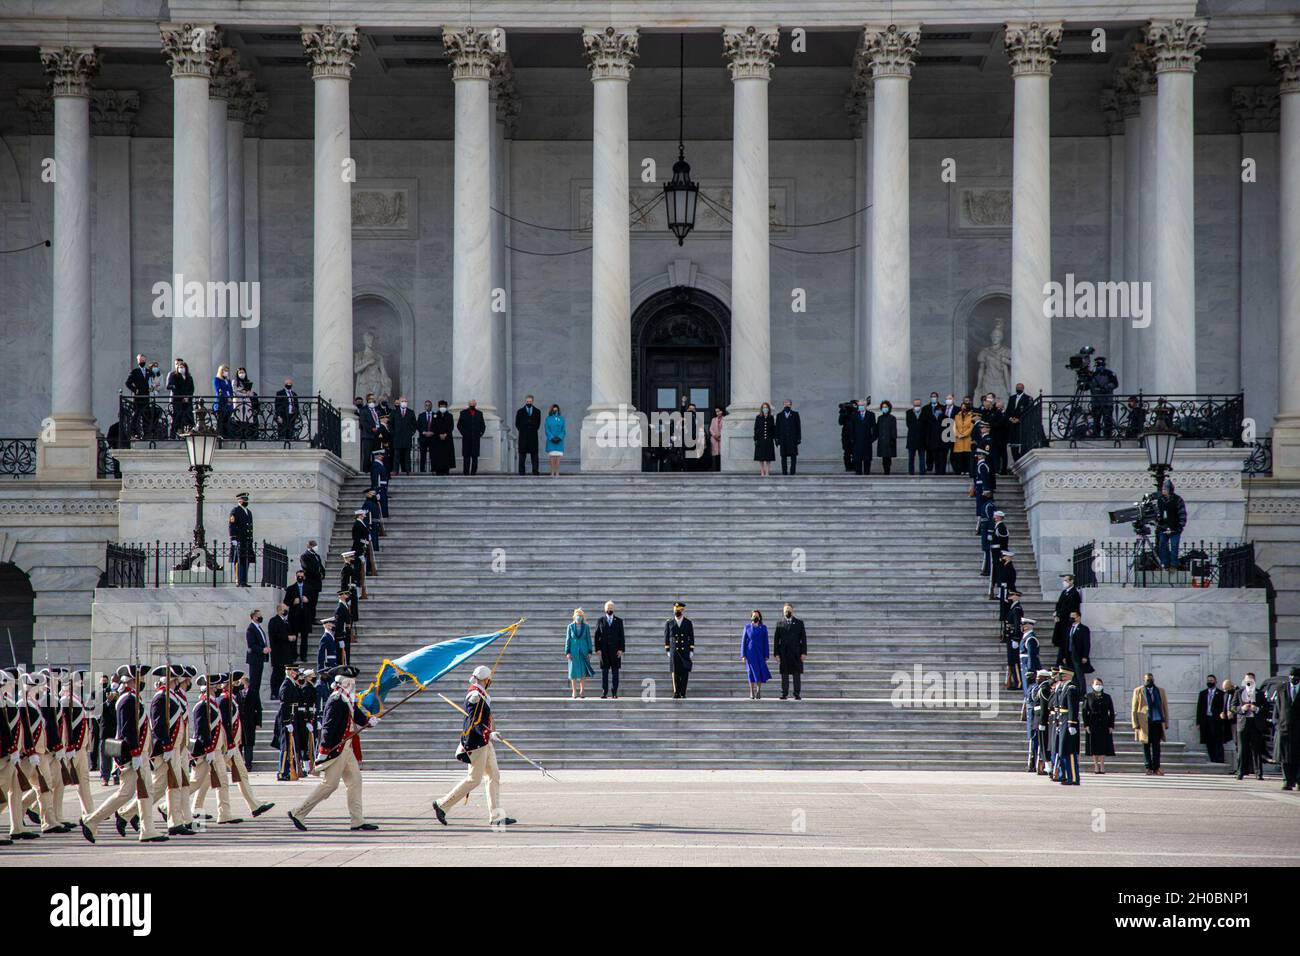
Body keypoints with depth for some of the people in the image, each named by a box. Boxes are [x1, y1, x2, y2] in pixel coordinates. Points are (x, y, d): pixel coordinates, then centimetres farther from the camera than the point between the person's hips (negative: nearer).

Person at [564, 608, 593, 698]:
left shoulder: (586, 627, 2)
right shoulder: (570, 626, 1)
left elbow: (589, 639, 4)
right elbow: (568, 639, 2)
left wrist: (590, 652, -2)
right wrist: (567, 652, -5)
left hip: (583, 651, 0)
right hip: (573, 651, 0)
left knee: (584, 671, -5)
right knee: (574, 671, 1)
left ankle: (582, 690, 4)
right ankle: (574, 692, 5)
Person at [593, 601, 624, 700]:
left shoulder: (619, 621, 7)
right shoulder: (600, 620, 6)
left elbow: (621, 636, 4)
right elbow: (597, 636, 4)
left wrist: (621, 649, -5)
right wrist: (598, 649, -5)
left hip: (615, 650, 0)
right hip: (604, 650, 0)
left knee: (615, 671, 1)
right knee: (604, 671, -1)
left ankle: (615, 693, 4)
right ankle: (604, 692, 1)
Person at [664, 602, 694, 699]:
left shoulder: (688, 623, 6)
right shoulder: (669, 623, 6)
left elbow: (691, 637, 6)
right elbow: (666, 637, 6)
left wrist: (691, 650, -1)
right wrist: (667, 650, 0)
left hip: (685, 651, 0)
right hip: (674, 650, 0)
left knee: (685, 672, -2)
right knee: (675, 672, -7)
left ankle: (683, 693, 6)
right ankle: (676, 693, -8)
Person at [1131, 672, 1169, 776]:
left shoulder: (1160, 691, 13)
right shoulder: (1138, 691, 5)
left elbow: (1165, 707, 13)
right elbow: (1134, 709, 3)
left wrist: (1166, 722, 5)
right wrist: (1136, 724, -4)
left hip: (1157, 722, 1)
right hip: (1145, 723, -1)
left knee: (1156, 745, -1)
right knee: (1146, 746, 2)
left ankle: (1156, 768, 1)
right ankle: (1149, 768, 8)